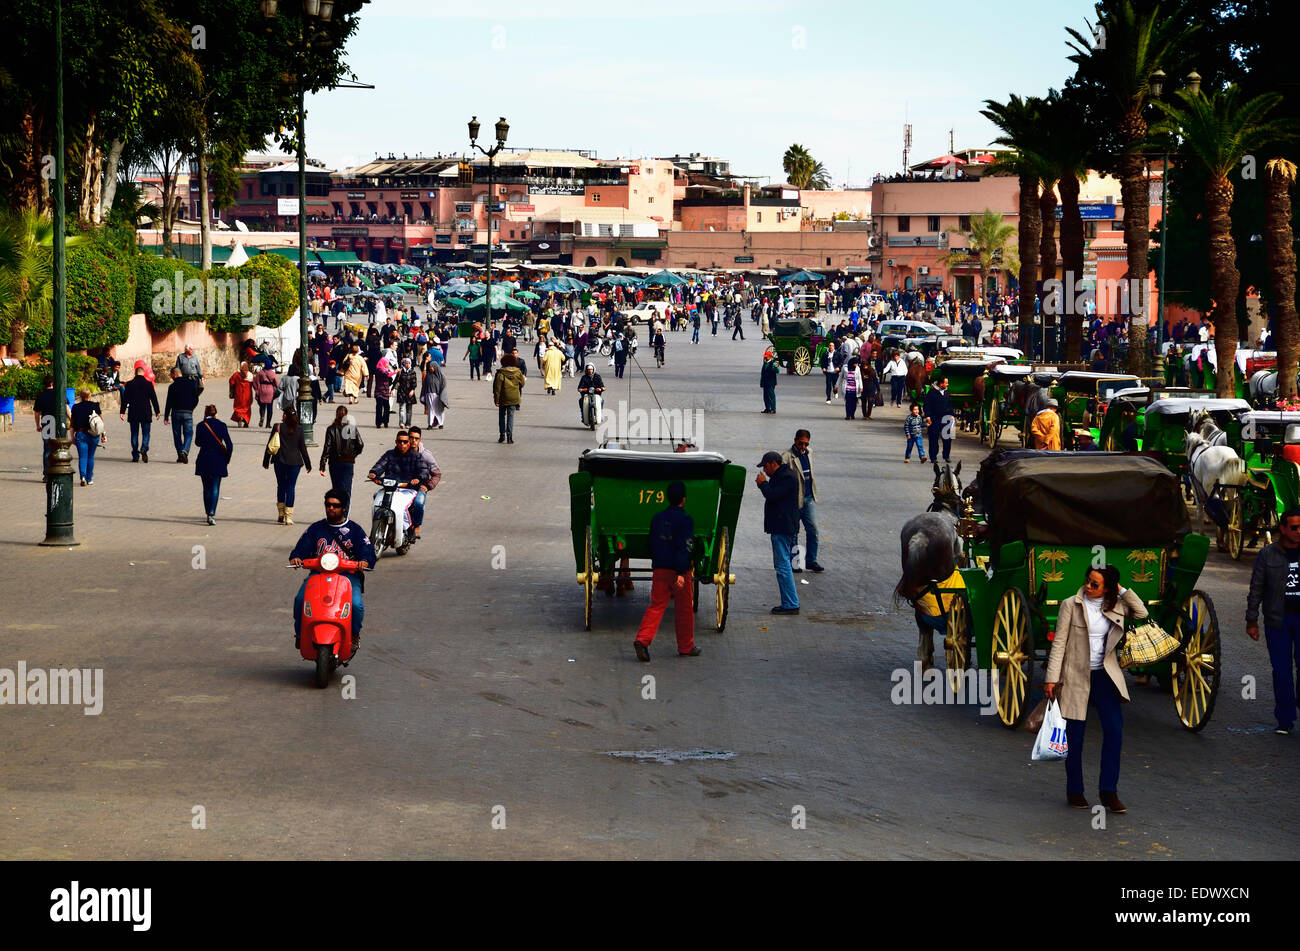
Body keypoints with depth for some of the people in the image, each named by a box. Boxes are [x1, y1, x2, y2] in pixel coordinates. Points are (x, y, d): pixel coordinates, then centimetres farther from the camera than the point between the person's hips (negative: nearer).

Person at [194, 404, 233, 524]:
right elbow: (229, 445, -7)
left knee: (207, 488, 14)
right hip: (218, 461, -1)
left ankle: (208, 514, 17)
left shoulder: (201, 426, -4)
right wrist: (226, 460, 4)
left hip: (204, 461, 1)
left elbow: (197, 442, 9)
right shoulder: (221, 425, -6)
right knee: (215, 488, 0)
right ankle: (211, 514, -15)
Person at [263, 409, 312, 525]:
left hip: (280, 461, 0)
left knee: (281, 486, 12)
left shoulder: (277, 427, -4)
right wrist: (308, 463, 10)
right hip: (294, 462, 0)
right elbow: (303, 447, 2)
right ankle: (288, 517, -2)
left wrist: (266, 461, 8)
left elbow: (270, 445, 0)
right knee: (290, 487, 2)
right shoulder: (299, 429, -2)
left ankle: (281, 515, 13)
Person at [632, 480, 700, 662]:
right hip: (678, 571, -5)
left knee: (656, 606, 6)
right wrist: (681, 573, -22)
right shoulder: (686, 520, -11)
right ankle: (686, 647, 18)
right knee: (684, 609, 9)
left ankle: (642, 639, -13)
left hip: (659, 570, 5)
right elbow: (684, 548, -18)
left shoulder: (657, 518, 8)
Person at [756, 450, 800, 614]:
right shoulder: (779, 476, 19)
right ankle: (789, 603, 17)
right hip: (780, 527, 11)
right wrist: (763, 485, 8)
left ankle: (791, 604, -10)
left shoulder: (787, 478, -15)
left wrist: (763, 484, -7)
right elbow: (773, 495, 23)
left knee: (782, 565, -10)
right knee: (782, 565, 13)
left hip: (783, 529, -11)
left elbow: (773, 496, -23)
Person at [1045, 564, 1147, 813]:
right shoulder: (1071, 605, -5)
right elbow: (1059, 643, -5)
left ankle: (1109, 791, -2)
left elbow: (1141, 613, 0)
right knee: (1075, 735, 4)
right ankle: (1074, 791, 17)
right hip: (1076, 676, -3)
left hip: (1105, 675, 3)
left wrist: (1121, 590, -2)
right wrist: (1052, 678, -9)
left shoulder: (1115, 605, 6)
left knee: (1114, 729, -8)